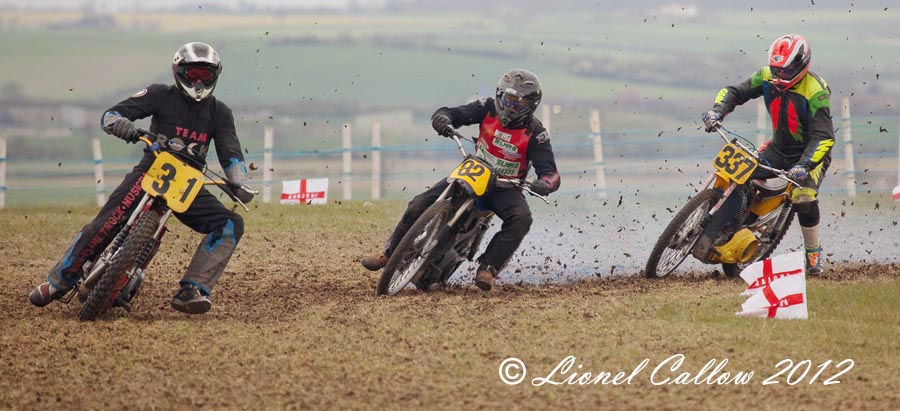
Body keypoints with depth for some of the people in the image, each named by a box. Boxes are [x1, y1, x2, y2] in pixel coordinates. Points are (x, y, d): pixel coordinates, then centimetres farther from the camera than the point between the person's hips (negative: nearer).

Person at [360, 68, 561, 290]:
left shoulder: (535, 133, -15)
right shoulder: (488, 109, -7)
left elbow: (550, 172, -19)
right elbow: (452, 114, -8)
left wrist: (546, 183, -44)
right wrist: (442, 119, -34)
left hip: (505, 187, -2)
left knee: (521, 218, -34)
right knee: (419, 204, -12)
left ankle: (487, 268, -29)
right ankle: (389, 253, 6)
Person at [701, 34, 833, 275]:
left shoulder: (815, 92, -26)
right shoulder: (768, 77, -8)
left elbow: (823, 137, -31)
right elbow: (735, 92, -2)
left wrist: (804, 165, -45)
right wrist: (718, 110, -24)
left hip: (809, 152, -6)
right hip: (779, 147, 6)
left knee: (804, 200, -28)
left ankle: (813, 254, -6)